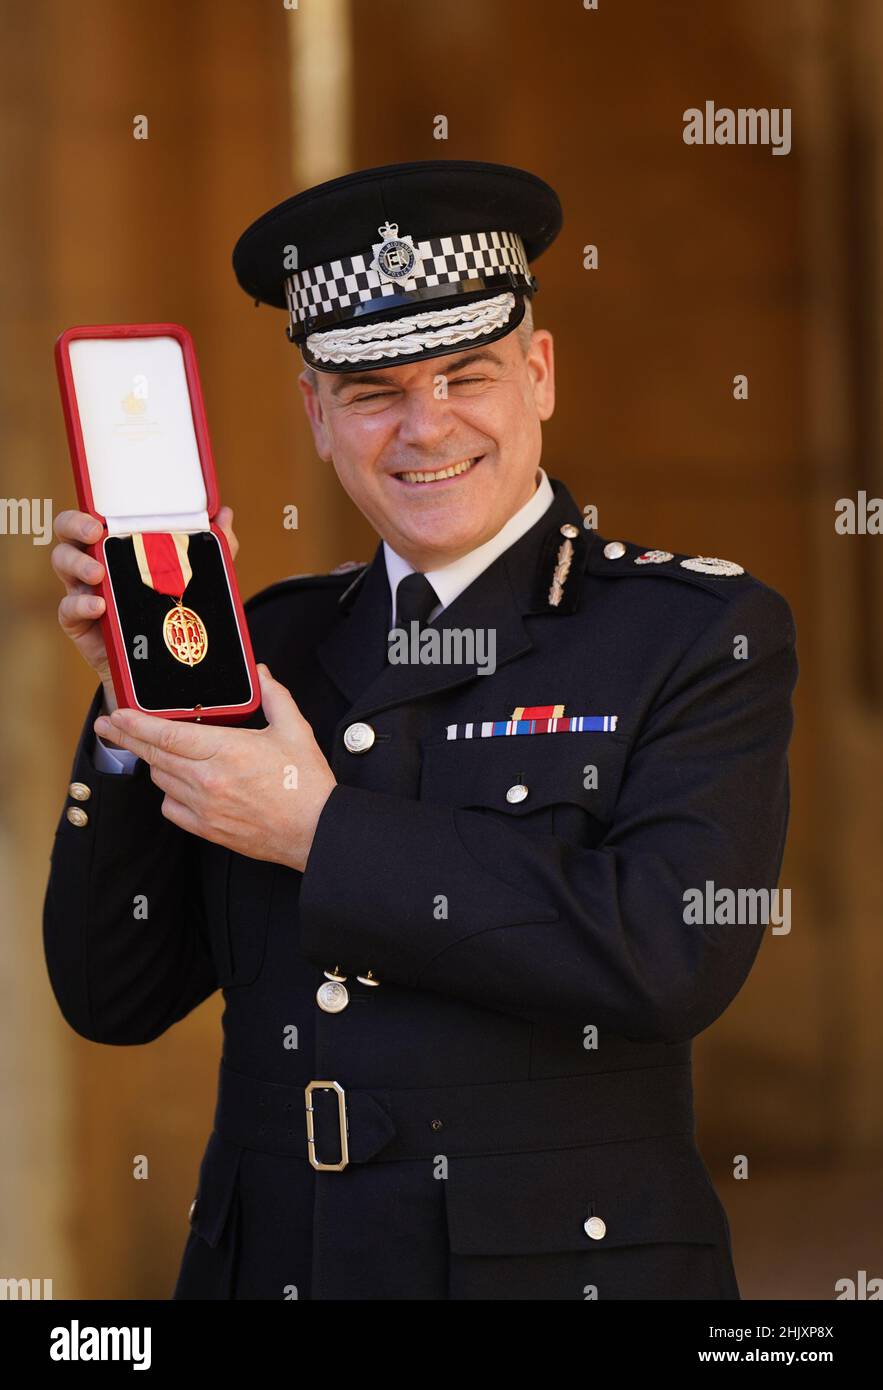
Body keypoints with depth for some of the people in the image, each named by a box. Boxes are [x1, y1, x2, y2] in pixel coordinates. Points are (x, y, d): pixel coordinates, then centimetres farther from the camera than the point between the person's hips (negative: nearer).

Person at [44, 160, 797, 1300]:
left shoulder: (703, 632, -5)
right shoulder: (273, 642, 6)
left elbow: (672, 956, -20)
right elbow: (113, 1000, 3)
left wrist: (323, 833, -17)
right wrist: (134, 691, -8)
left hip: (562, 1262, -3)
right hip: (272, 1264, 4)